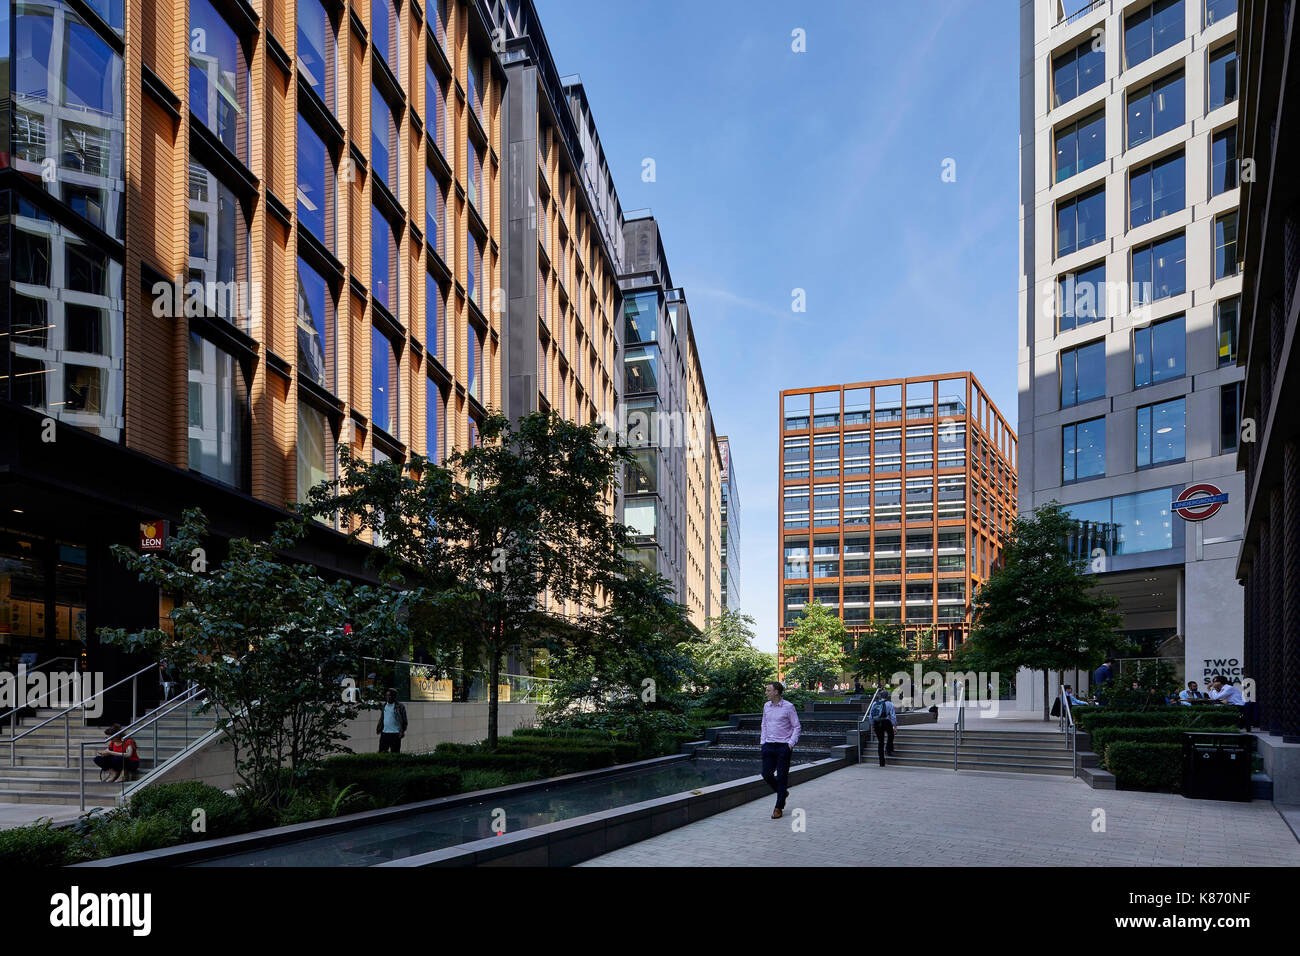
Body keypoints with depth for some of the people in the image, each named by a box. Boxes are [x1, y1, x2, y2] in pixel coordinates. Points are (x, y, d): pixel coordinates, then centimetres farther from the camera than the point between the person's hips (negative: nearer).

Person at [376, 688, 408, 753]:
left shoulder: (400, 706, -6)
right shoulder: (384, 705, 12)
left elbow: (404, 720, -6)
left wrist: (402, 731, -13)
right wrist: (378, 728, 12)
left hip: (395, 733, -5)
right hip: (384, 733, 5)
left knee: (395, 753, 0)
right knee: (381, 752, 5)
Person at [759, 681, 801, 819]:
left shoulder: (788, 707, -7)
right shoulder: (766, 706, 9)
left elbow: (797, 727, -3)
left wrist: (791, 743, -12)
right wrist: (762, 742, 11)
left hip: (783, 746, -5)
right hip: (769, 745, 5)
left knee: (782, 776, -1)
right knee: (766, 774, 2)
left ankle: (779, 808, 7)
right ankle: (783, 792, 29)